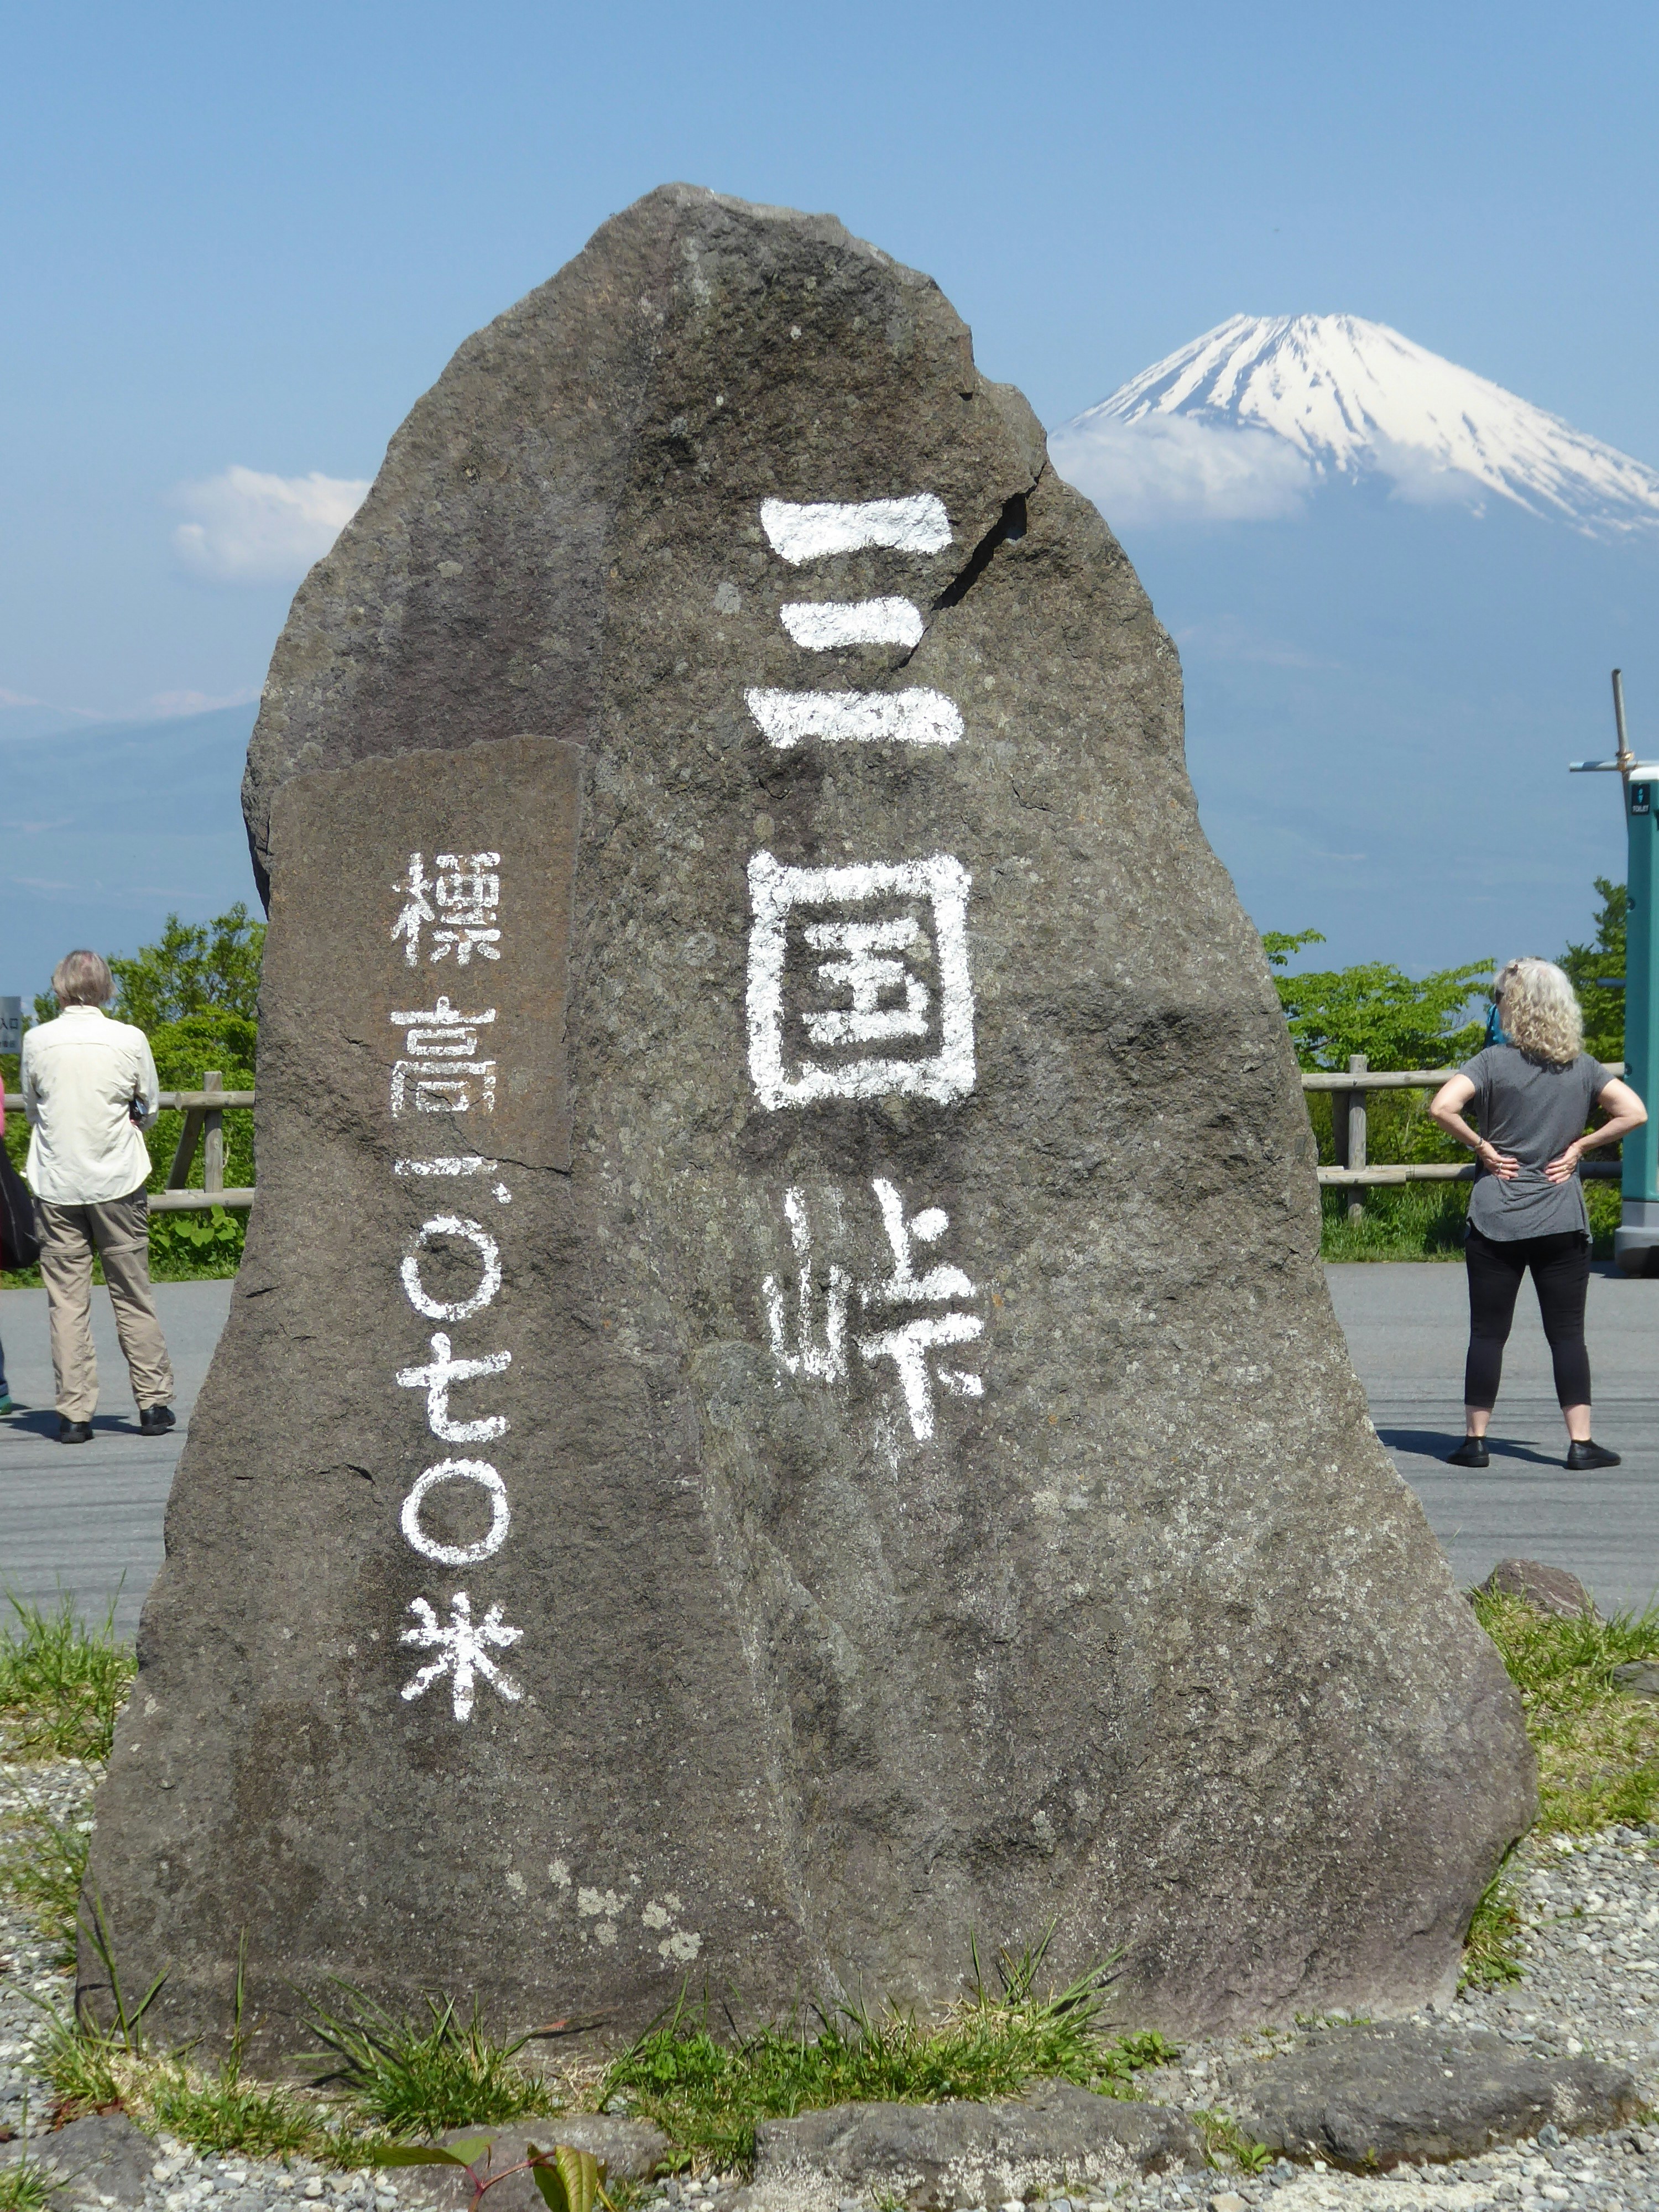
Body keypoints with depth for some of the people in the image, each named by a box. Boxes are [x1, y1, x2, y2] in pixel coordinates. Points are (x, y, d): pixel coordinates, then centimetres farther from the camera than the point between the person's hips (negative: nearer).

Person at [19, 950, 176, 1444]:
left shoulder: (37, 1040, -4)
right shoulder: (130, 1039, -6)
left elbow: (32, 1108, 9)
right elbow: (150, 1108, 6)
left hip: (56, 1184, 0)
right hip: (117, 1181, 0)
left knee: (66, 1301, 3)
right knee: (133, 1297, 8)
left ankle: (73, 1413, 1)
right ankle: (153, 1403, 11)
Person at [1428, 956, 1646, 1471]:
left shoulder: (1493, 1062, -6)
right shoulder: (1582, 1067, 3)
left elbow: (1442, 1106, -20)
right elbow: (1633, 1112, -5)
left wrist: (1481, 1147, -7)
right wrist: (1579, 1147, 0)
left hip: (1496, 1221, -2)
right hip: (1563, 1221, 2)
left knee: (1487, 1333, 4)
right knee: (1567, 1333, 4)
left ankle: (1475, 1440, 7)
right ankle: (1580, 1443, 0)